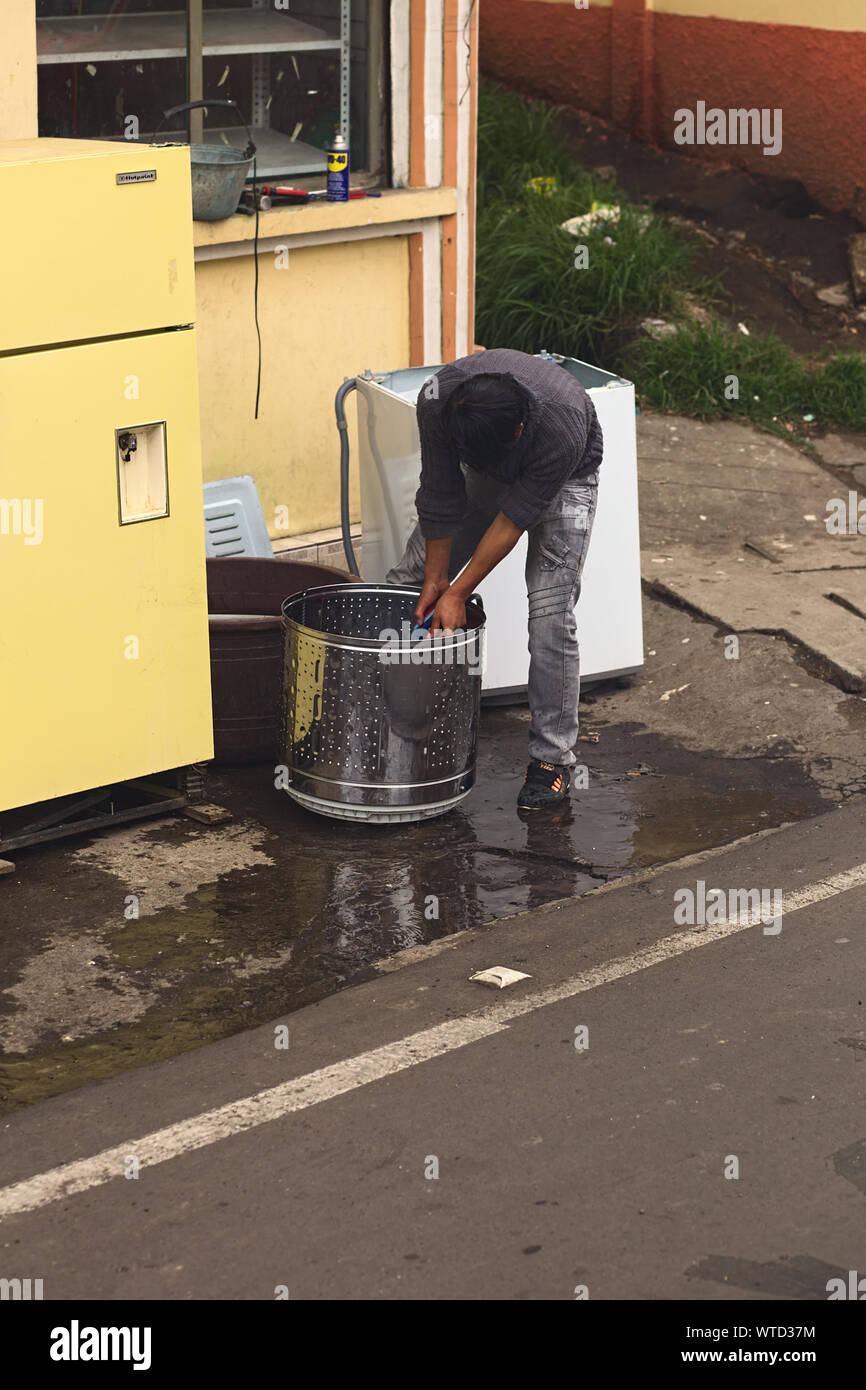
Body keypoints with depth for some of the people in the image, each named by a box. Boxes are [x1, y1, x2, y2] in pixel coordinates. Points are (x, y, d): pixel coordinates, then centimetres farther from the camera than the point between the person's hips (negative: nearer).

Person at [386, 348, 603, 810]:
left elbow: (513, 520, -30)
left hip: (562, 476, -4)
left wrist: (458, 594, -24)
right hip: (484, 473, 4)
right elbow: (441, 496, -20)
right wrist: (435, 578, -11)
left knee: (550, 610, -16)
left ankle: (552, 758, -8)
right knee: (410, 579, 3)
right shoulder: (436, 399, -34)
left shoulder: (561, 432, -43)